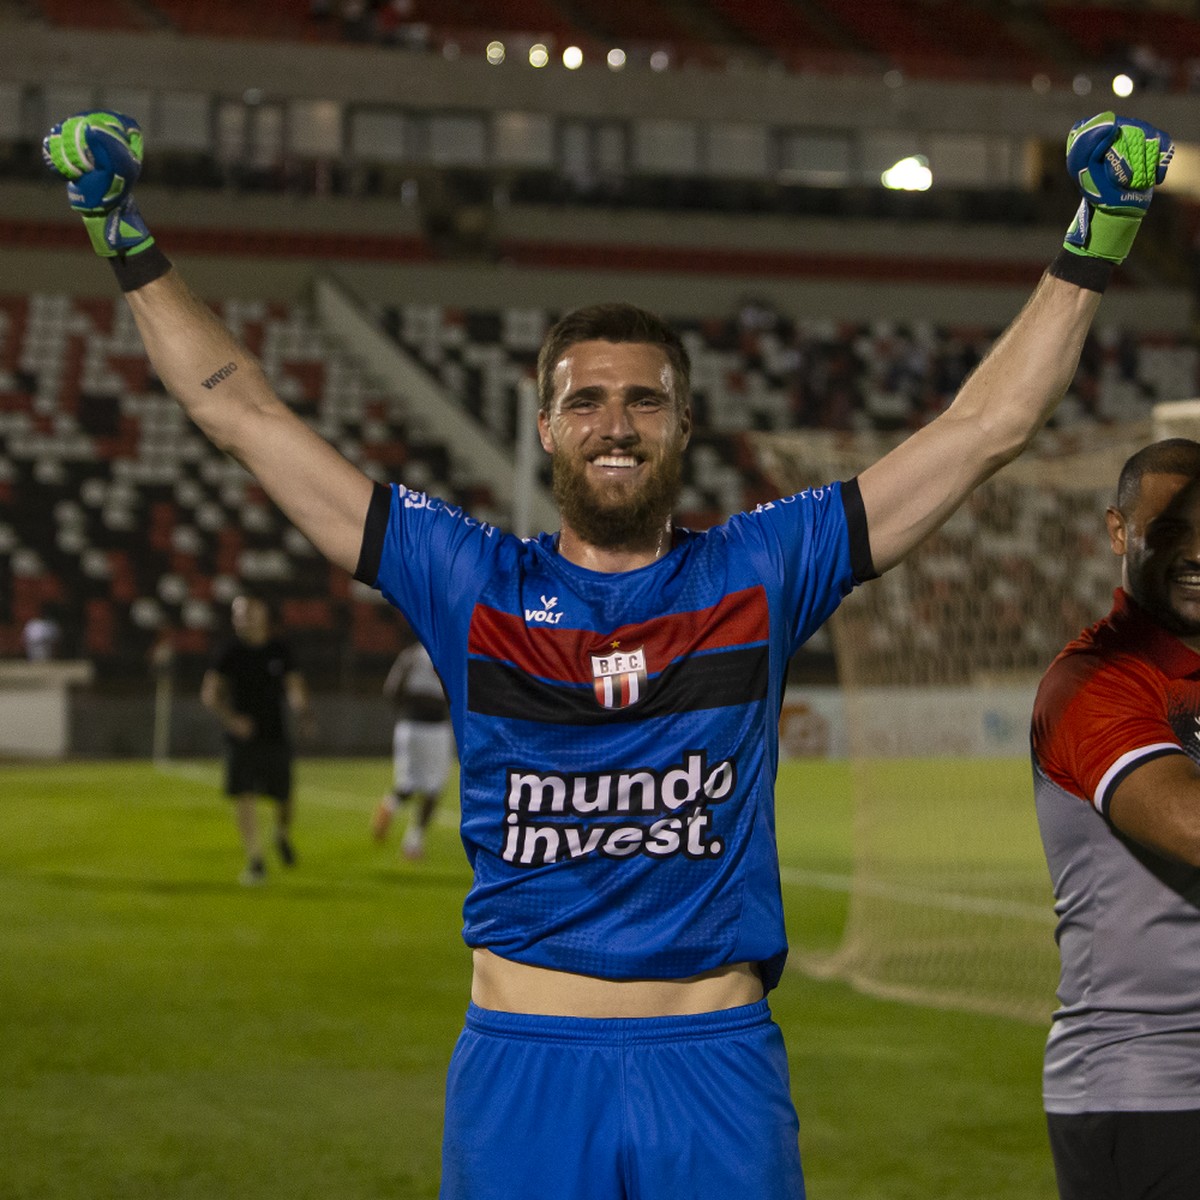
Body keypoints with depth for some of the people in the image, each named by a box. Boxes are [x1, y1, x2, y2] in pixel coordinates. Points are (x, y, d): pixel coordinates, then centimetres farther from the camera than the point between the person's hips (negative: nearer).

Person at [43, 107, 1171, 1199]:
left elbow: (984, 427, 8)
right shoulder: (472, 580, 6)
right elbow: (245, 418, 7)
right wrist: (129, 246, 5)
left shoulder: (760, 572, 6)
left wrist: (1090, 247, 5)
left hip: (719, 1062, 0)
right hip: (523, 1066, 0)